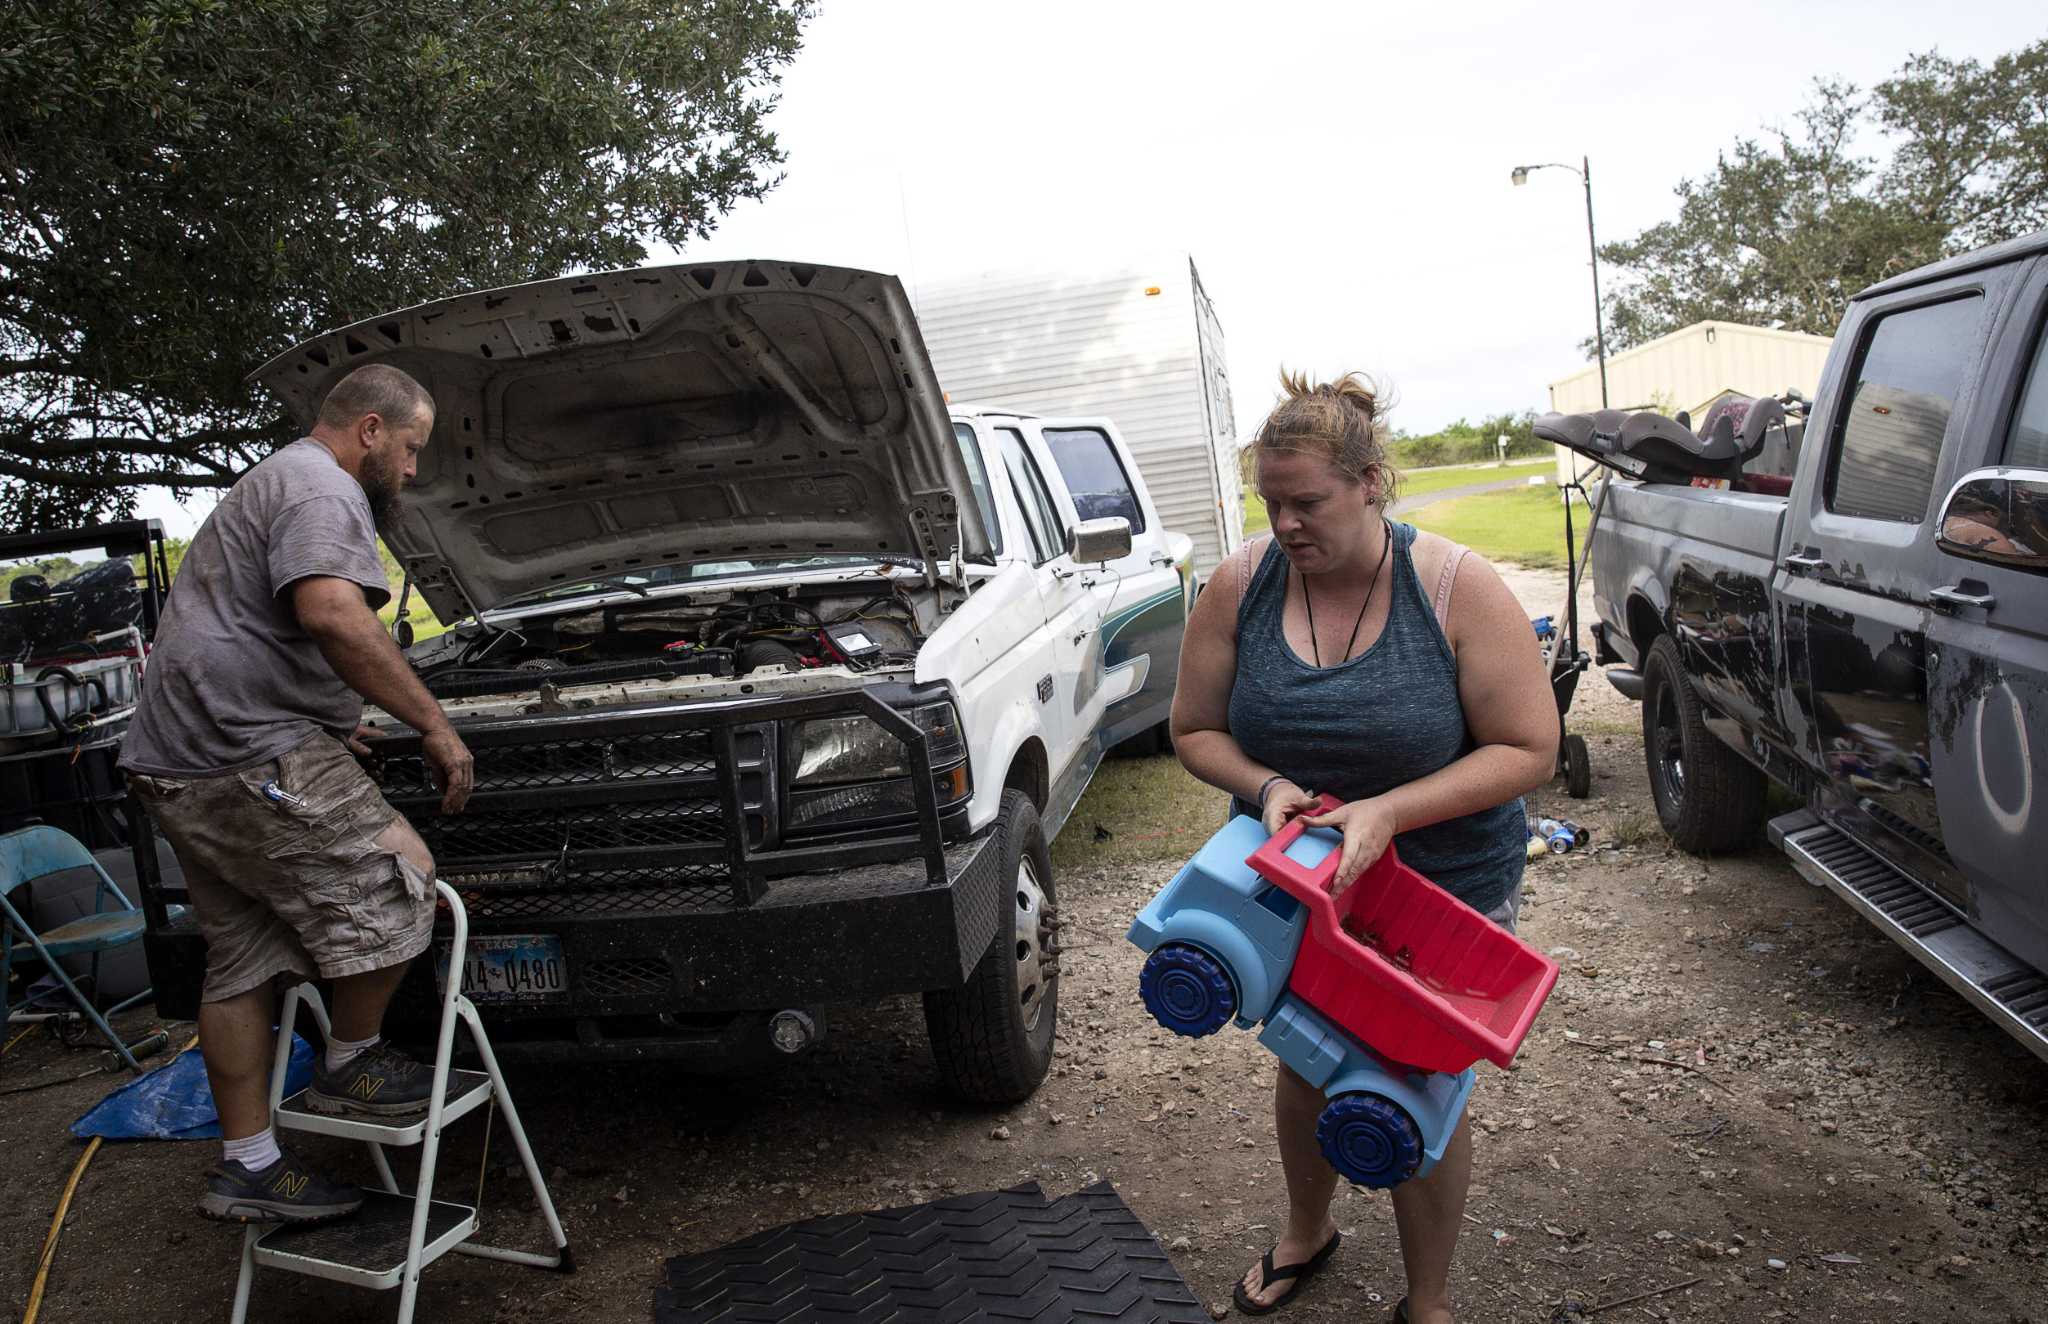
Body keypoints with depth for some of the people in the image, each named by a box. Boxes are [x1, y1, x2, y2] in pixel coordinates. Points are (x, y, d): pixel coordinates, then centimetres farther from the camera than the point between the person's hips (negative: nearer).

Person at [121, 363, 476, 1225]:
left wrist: (333, 723, 38)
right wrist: (432, 724, -21)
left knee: (244, 960, 11)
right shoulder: (322, 490, -9)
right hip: (245, 751, -11)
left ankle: (248, 1169, 17)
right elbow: (331, 615, -27)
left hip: (181, 764, 11)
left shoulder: (264, 488, 28)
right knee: (396, 875, -8)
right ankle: (350, 1067, 6)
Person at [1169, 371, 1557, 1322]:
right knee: (1306, 1066, 22)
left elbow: (1528, 750, -18)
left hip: (1441, 894, -3)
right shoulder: (1241, 586, -11)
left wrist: (1388, 810, -30)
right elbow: (1195, 731, -2)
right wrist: (1267, 786, -23)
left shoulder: (1456, 588, -19)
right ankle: (1306, 1232, 52)